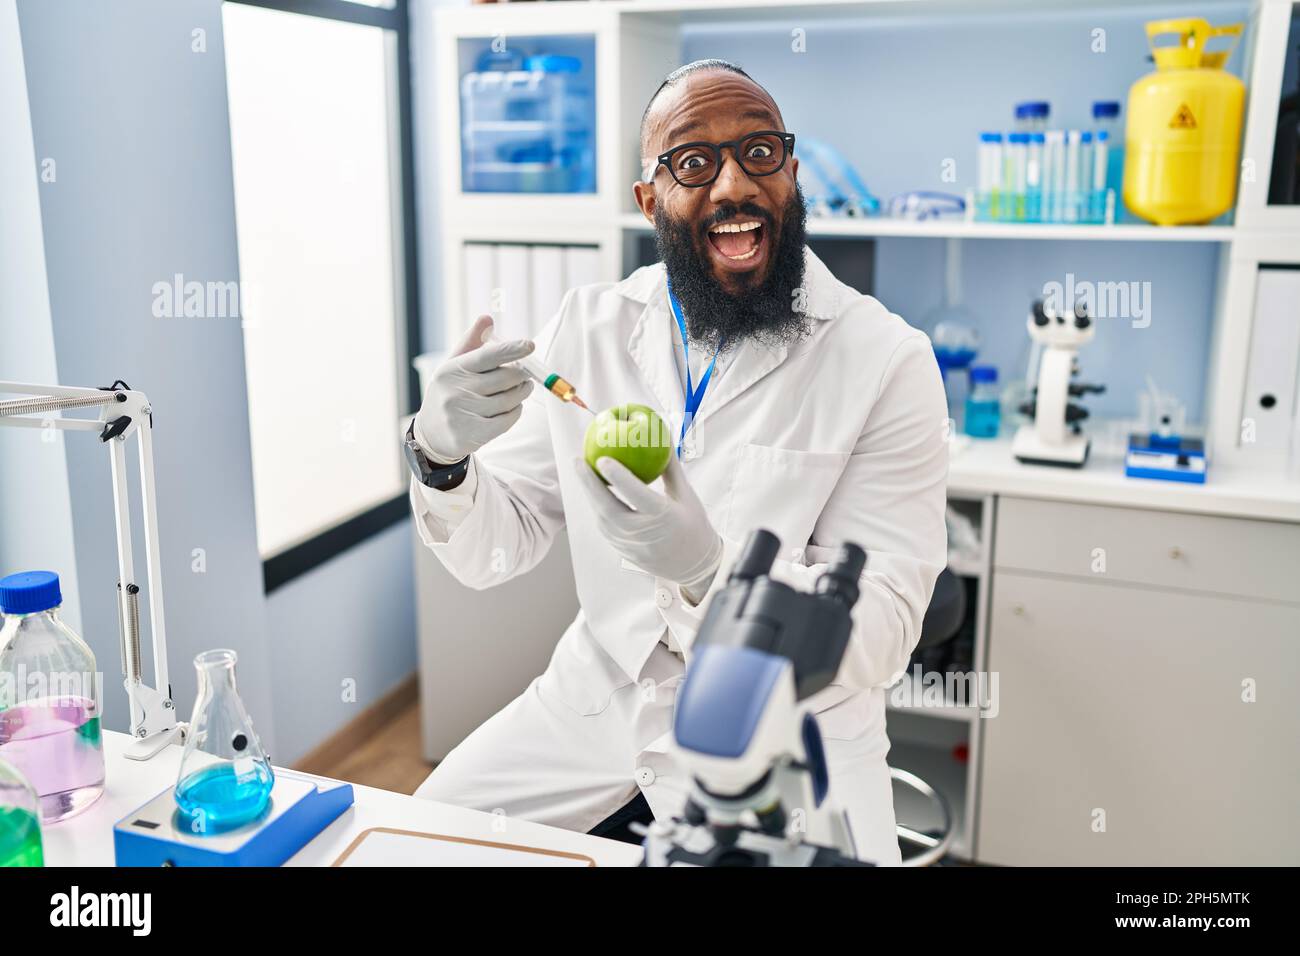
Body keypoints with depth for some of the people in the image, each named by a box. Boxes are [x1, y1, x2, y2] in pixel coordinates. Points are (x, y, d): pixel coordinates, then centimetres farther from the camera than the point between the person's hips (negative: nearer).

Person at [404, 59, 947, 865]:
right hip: (599, 698, 4)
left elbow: (879, 638, -19)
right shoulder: (589, 327, -2)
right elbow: (493, 551, 1)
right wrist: (443, 458, -21)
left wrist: (710, 568, -37)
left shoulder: (886, 363, -15)